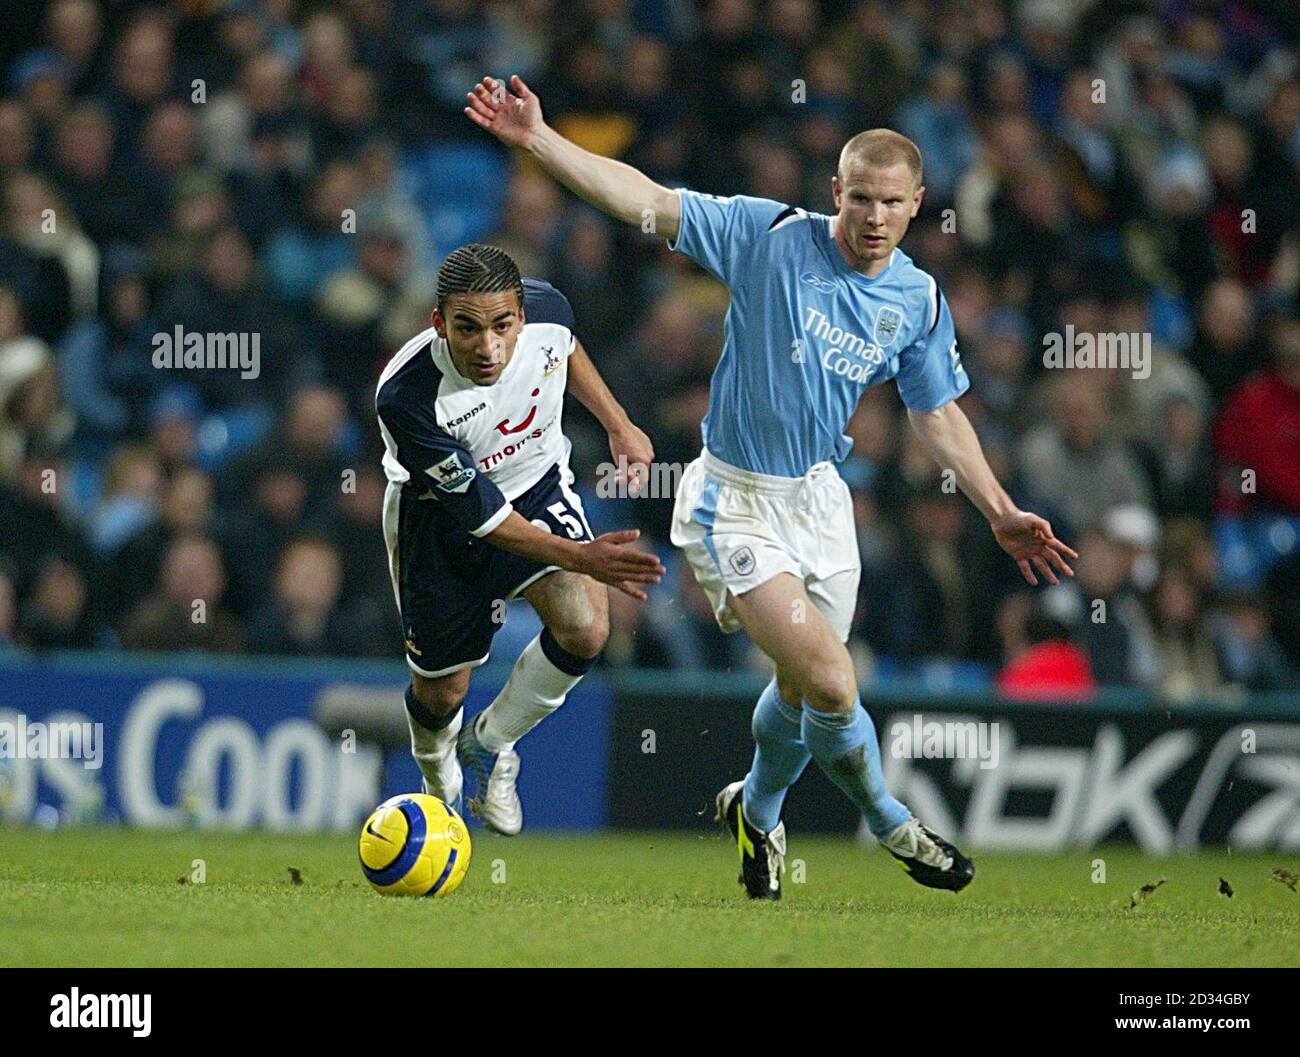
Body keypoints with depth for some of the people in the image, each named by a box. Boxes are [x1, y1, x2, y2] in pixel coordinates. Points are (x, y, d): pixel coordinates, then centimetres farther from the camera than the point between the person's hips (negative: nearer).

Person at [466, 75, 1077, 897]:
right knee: (832, 682, -17)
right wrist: (537, 140, -23)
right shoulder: (774, 237, -14)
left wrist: (1000, 512, 7)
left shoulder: (920, 300, 1)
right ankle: (890, 823, 7)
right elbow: (647, 202, -16)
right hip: (736, 505, -5)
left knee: (804, 690, 13)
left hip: (819, 497, 5)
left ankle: (757, 814, 43)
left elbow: (939, 415, 11)